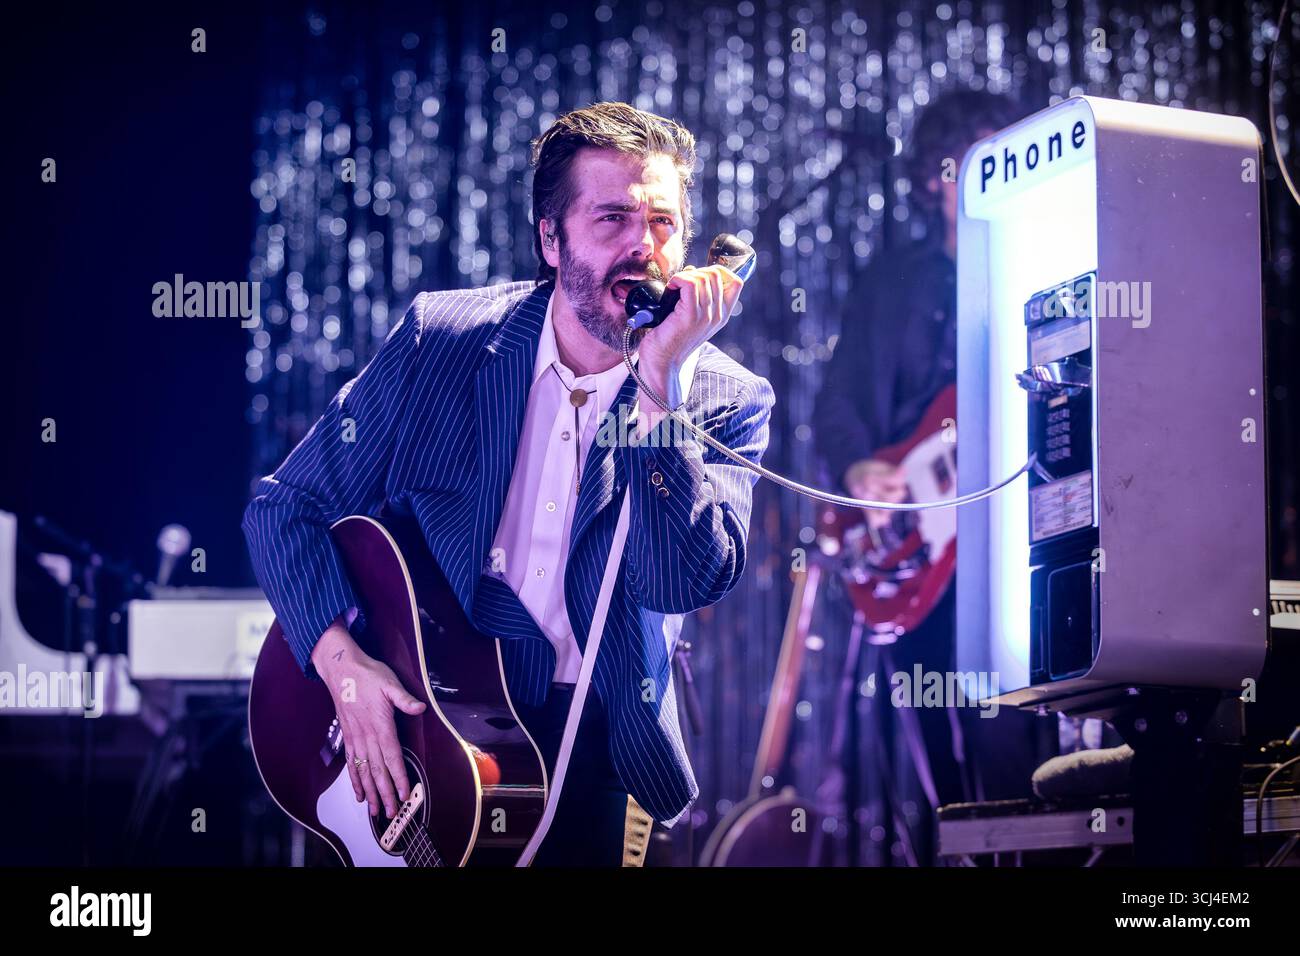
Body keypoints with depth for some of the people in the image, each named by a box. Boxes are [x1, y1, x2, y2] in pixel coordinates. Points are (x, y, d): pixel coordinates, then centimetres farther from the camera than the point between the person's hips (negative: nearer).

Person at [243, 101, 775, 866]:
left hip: (596, 748, 0)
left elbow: (684, 582, -19)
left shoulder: (727, 400, -4)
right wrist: (341, 663, -13)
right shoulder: (439, 339, -2)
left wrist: (660, 377, -22)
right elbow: (289, 507, 2)